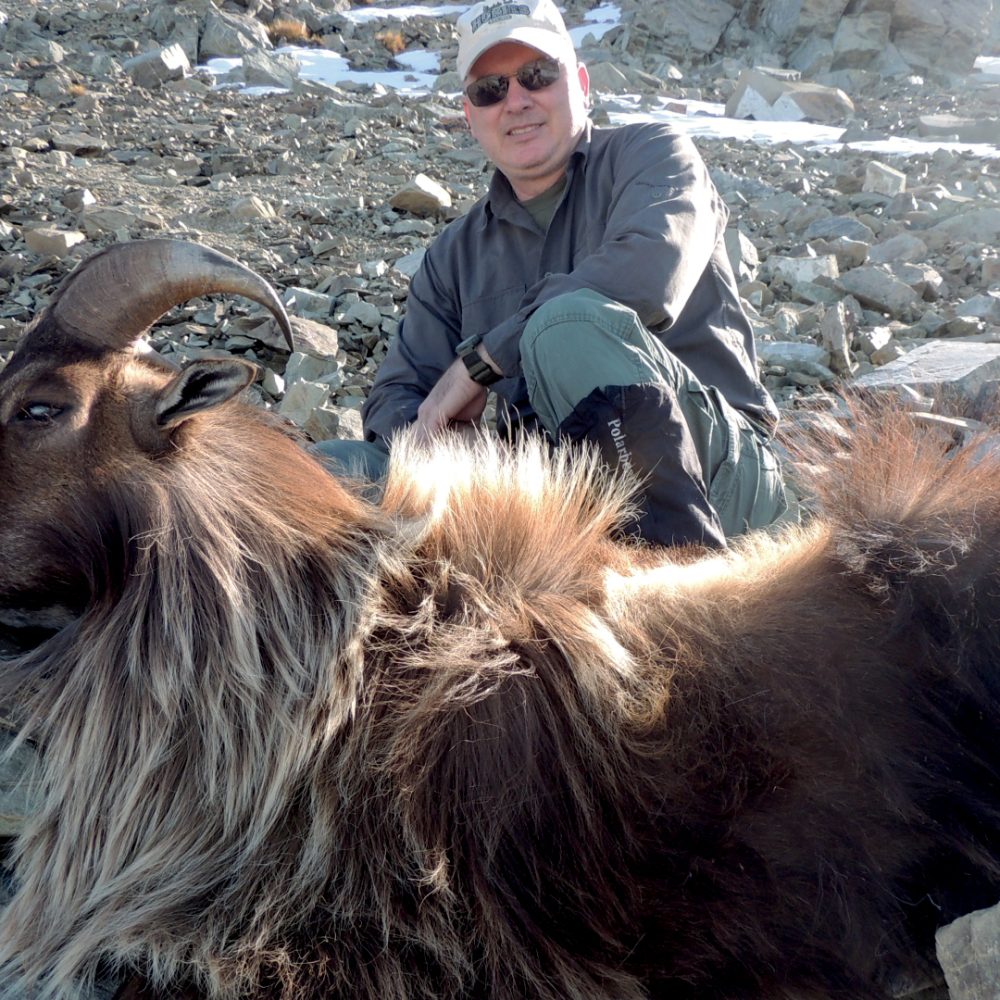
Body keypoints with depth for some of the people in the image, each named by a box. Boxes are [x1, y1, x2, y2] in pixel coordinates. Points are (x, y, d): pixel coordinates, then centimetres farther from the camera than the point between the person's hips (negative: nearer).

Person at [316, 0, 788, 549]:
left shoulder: (649, 154, 6)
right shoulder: (455, 255, 19)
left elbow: (646, 275, -18)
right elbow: (392, 398, 15)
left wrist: (478, 361, -14)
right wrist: (427, 432, -12)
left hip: (718, 463, -4)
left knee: (568, 318, -33)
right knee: (333, 465, -10)